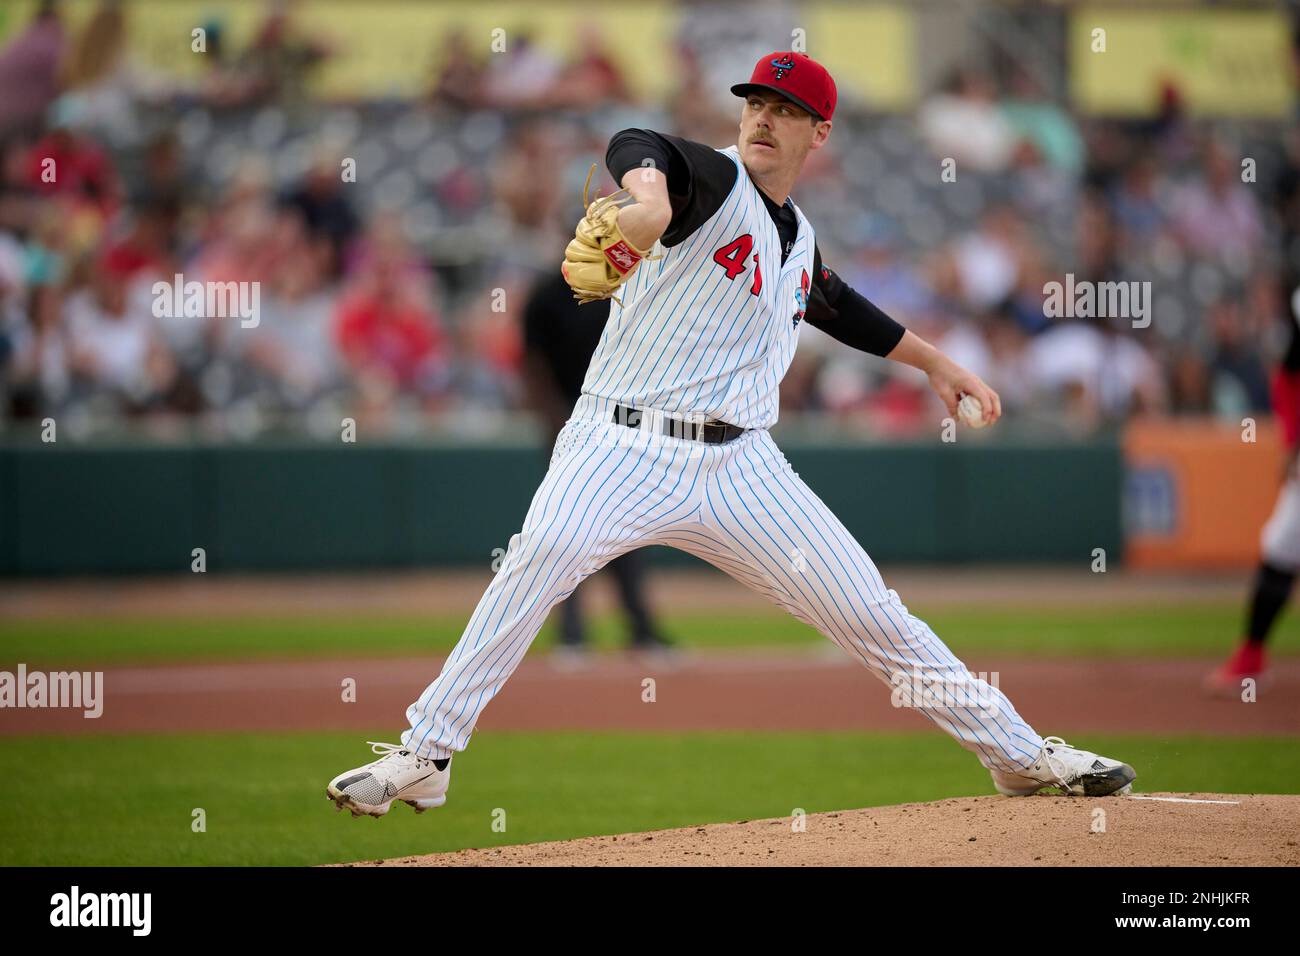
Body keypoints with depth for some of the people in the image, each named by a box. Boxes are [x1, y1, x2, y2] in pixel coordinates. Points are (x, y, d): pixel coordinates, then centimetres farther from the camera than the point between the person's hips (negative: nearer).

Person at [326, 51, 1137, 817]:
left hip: (738, 467, 6)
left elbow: (841, 308, 40)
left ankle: (1019, 754, 17)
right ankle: (424, 756, -30)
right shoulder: (714, 180, -4)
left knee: (865, 605, 3)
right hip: (623, 445, -5)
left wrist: (936, 362, 43)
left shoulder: (798, 239, 17)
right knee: (546, 549, -33)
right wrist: (650, 199, -52)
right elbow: (638, 149, -28)